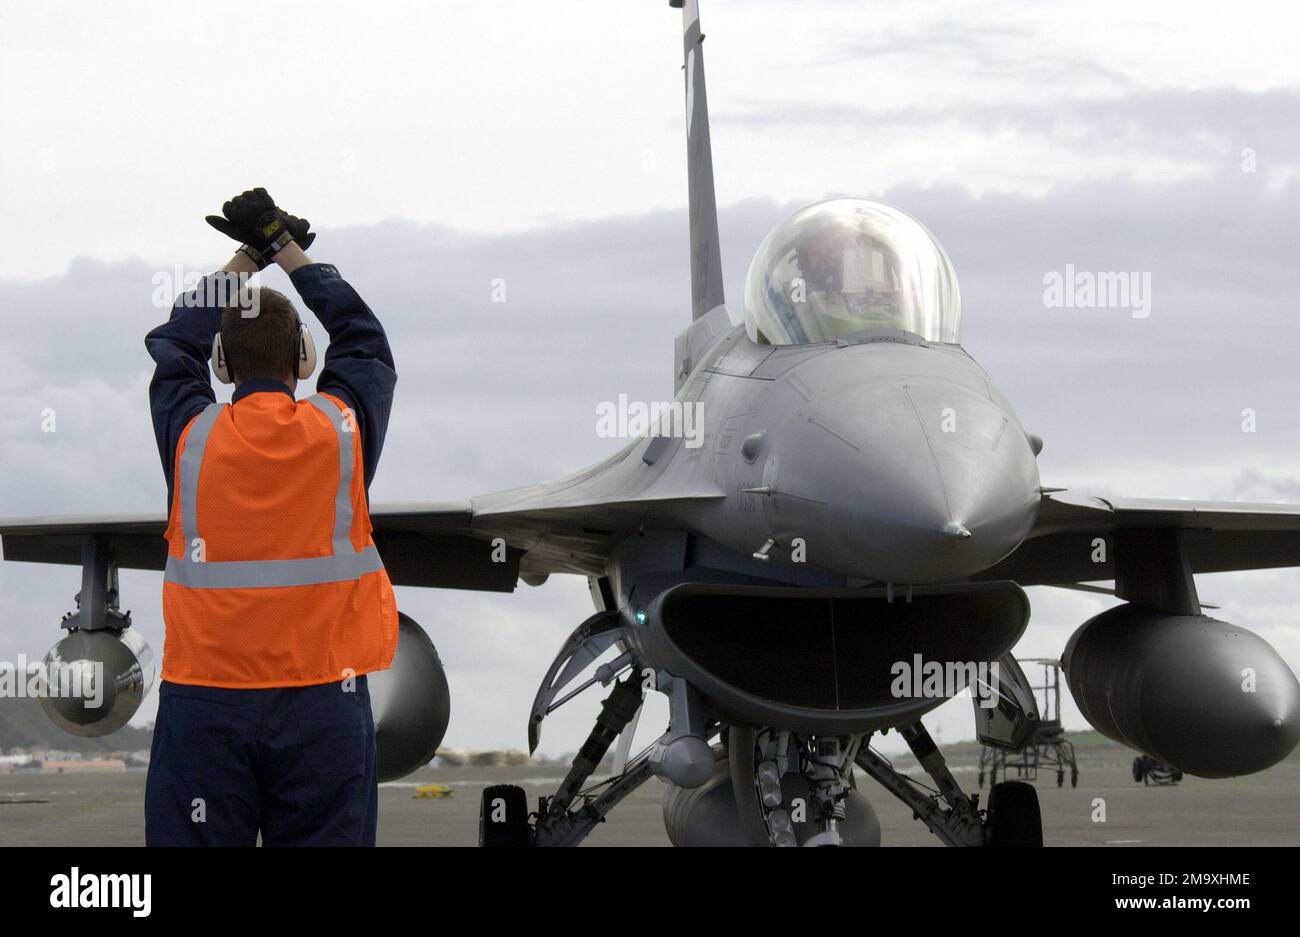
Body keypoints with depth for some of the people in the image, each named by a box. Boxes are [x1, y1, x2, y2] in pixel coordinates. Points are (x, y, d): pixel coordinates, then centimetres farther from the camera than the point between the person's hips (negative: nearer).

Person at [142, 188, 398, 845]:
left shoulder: (192, 434, -1)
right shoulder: (341, 428, -1)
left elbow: (171, 345, 20)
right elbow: (363, 339, 19)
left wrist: (248, 256, 25)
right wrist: (283, 246, 23)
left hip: (204, 701, 0)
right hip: (323, 701, 0)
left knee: (194, 841, 1)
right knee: (324, 838, 2)